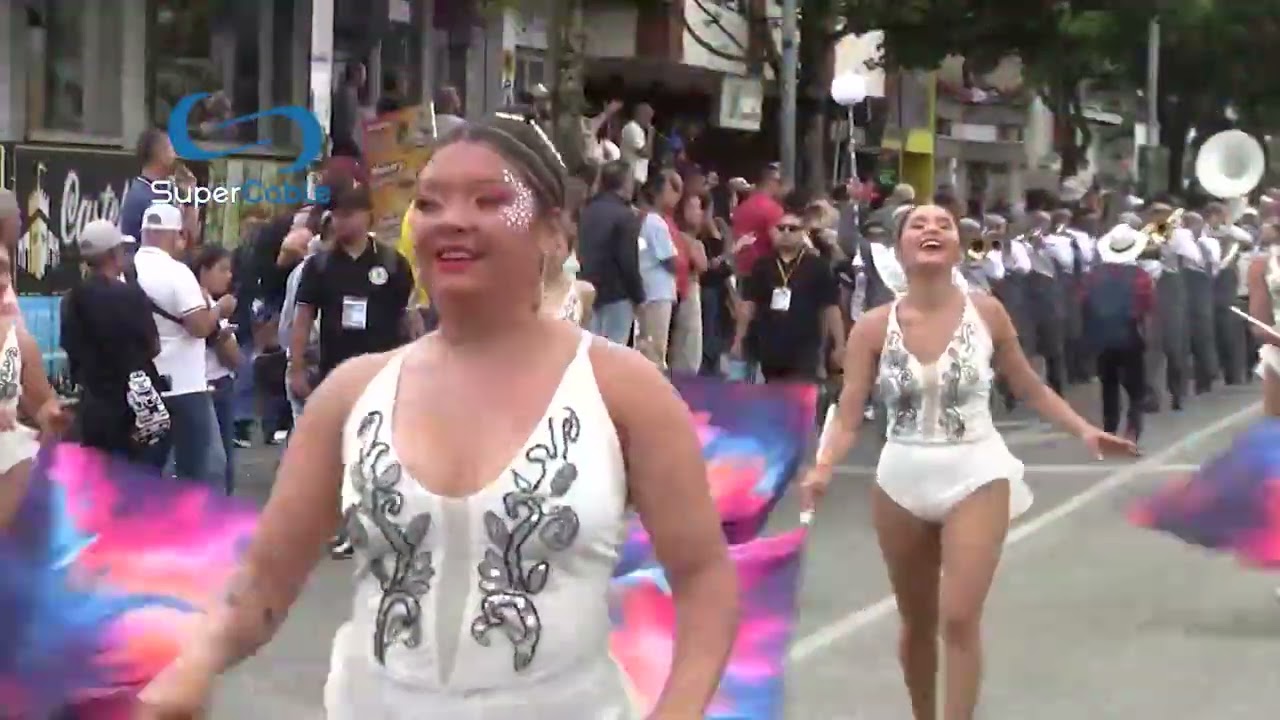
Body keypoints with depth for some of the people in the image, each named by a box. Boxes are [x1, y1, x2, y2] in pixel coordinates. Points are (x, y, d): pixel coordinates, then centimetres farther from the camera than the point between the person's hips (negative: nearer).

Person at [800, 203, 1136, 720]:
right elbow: (848, 415, -9)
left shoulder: (986, 313, -7)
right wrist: (822, 468, -27)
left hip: (976, 478, -2)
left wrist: (1084, 431, -5)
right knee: (917, 623, 16)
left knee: (959, 620, -13)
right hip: (903, 483, 2)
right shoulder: (874, 327, -7)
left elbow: (1030, 388, 5)